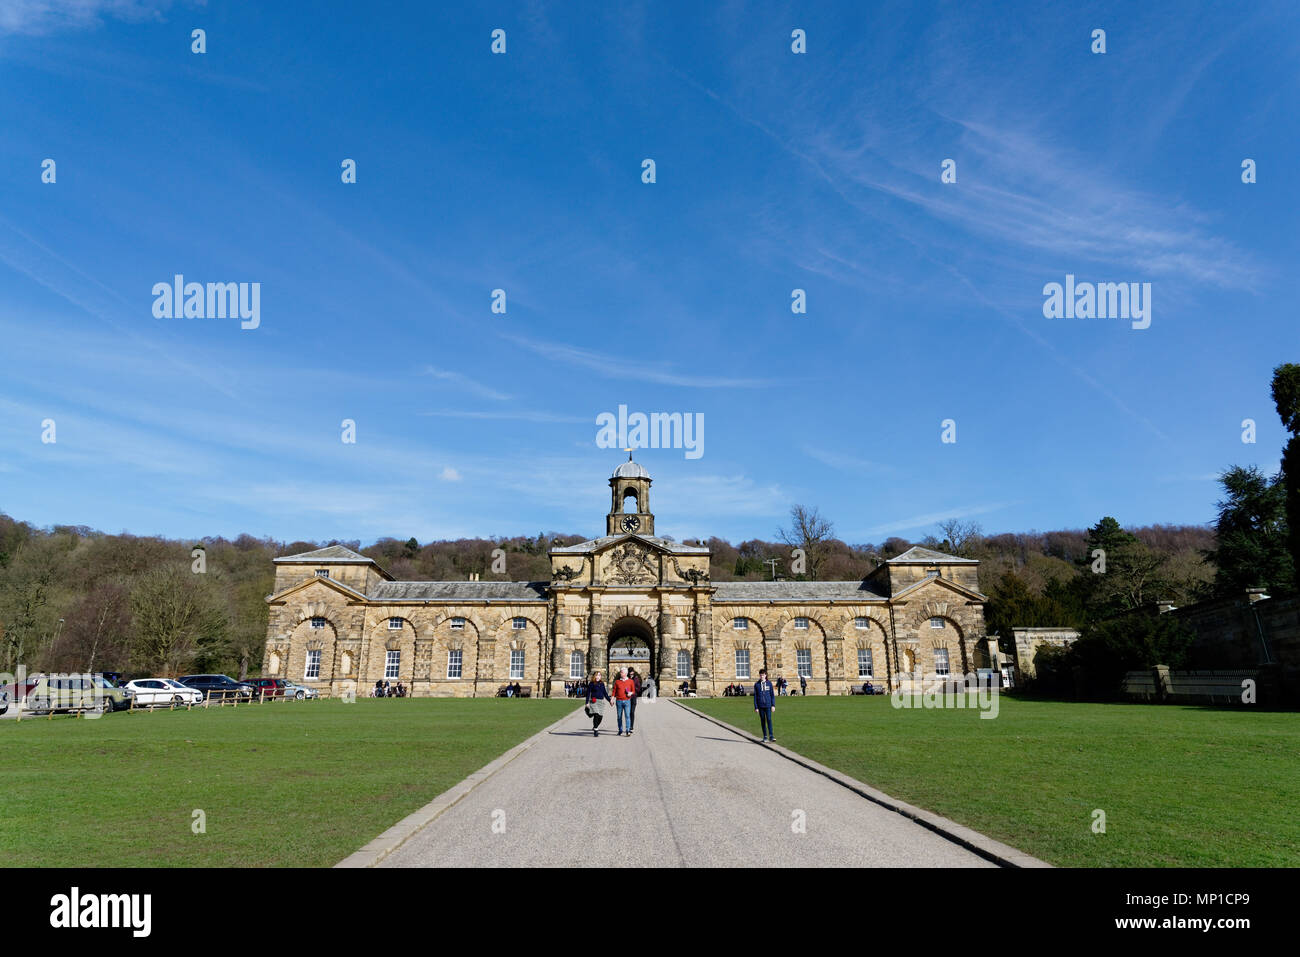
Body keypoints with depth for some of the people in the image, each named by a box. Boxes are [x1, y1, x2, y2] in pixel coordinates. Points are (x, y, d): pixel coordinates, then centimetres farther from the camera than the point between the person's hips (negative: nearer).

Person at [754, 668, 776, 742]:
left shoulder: (769, 683, 2)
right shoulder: (756, 684, 2)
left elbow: (772, 695, 5)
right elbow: (755, 696, 4)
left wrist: (773, 705, -1)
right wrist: (756, 707, 0)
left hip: (768, 705, -1)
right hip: (760, 706, 1)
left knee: (769, 719, -11)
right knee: (763, 721, 7)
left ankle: (771, 736, -8)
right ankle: (765, 736, 15)